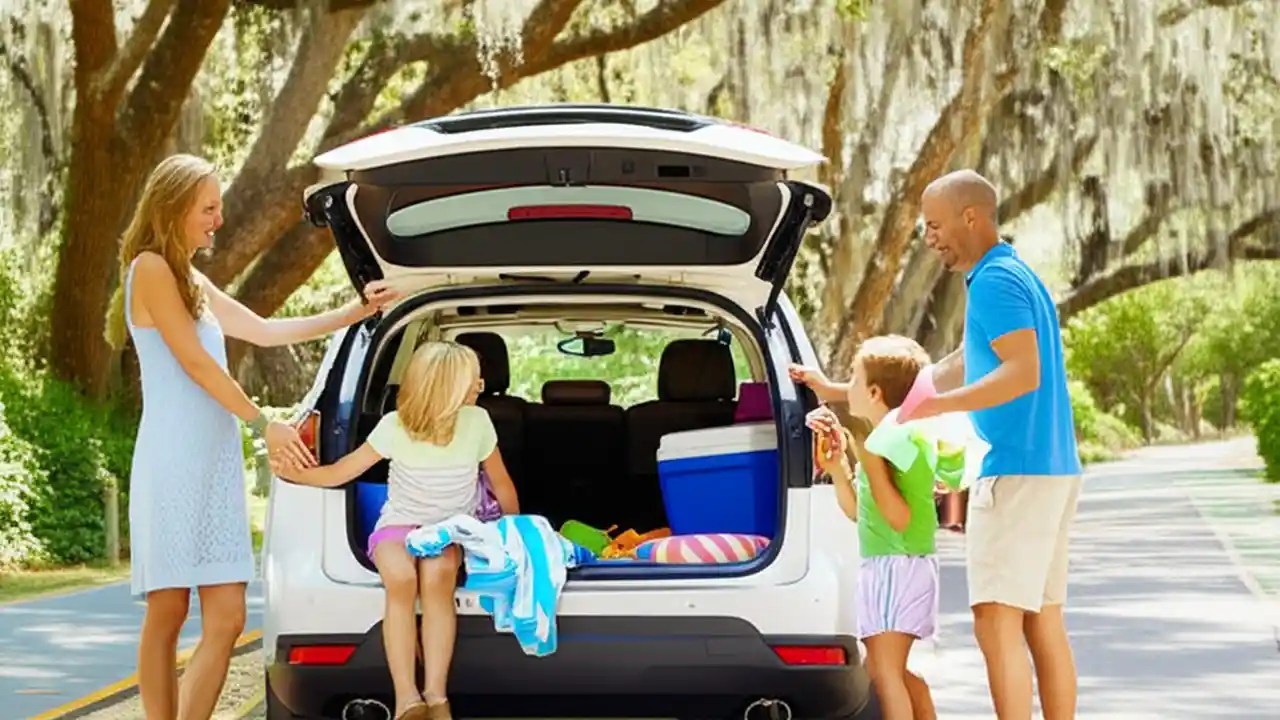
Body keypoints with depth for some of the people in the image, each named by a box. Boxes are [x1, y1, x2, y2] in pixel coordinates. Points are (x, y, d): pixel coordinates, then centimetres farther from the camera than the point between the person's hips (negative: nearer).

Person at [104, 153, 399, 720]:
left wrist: (356, 313, 27)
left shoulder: (193, 283, 21)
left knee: (225, 618, -4)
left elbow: (264, 331, 28)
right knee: (166, 613, -7)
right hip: (175, 465, -8)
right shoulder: (151, 269, -5)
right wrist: (264, 425, -9)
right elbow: (194, 361, -10)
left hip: (213, 466, 8)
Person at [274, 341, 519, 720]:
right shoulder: (395, 426, -12)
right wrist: (288, 470, -18)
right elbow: (339, 473, -7)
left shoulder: (477, 422, -7)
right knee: (401, 577, -36)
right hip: (398, 524, -1)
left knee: (436, 576, -36)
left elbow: (501, 483, 8)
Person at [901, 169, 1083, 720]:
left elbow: (1024, 373, -23)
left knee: (997, 621, -12)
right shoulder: (1015, 276, 20)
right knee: (1043, 624, 10)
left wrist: (940, 405, -25)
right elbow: (960, 369, 27)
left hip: (1016, 473, -10)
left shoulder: (994, 281, -11)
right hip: (1053, 470, 10)